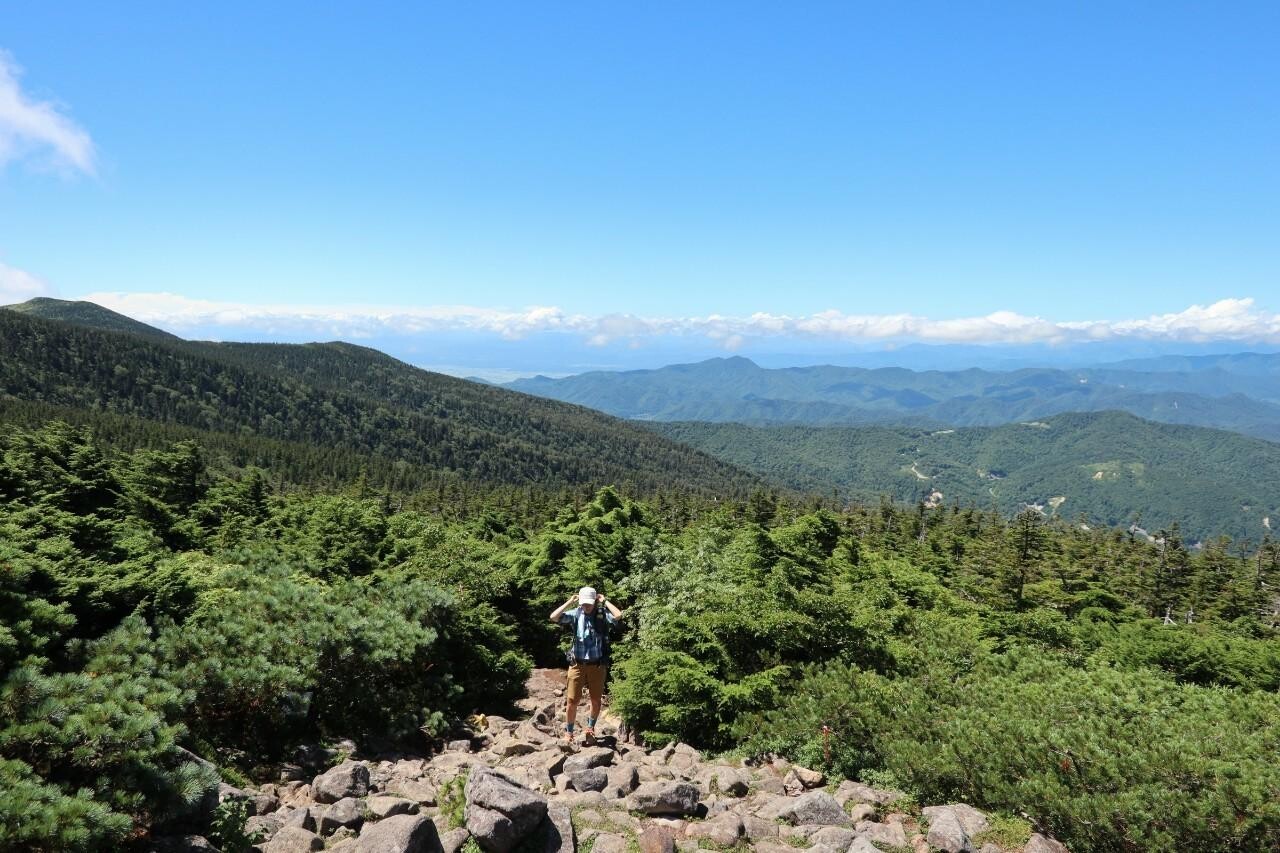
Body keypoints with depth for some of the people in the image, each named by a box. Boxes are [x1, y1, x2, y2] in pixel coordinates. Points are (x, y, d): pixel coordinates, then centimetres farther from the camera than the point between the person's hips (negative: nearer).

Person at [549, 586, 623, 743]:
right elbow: (554, 617, -13)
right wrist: (569, 602, -9)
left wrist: (604, 601, -12)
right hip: (577, 664, 0)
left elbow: (618, 615, -23)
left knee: (596, 700, 12)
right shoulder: (575, 614, -1)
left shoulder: (602, 615, -3)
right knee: (572, 701, 1)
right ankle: (568, 732, 17)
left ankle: (590, 726, 35)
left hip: (597, 665, 0)